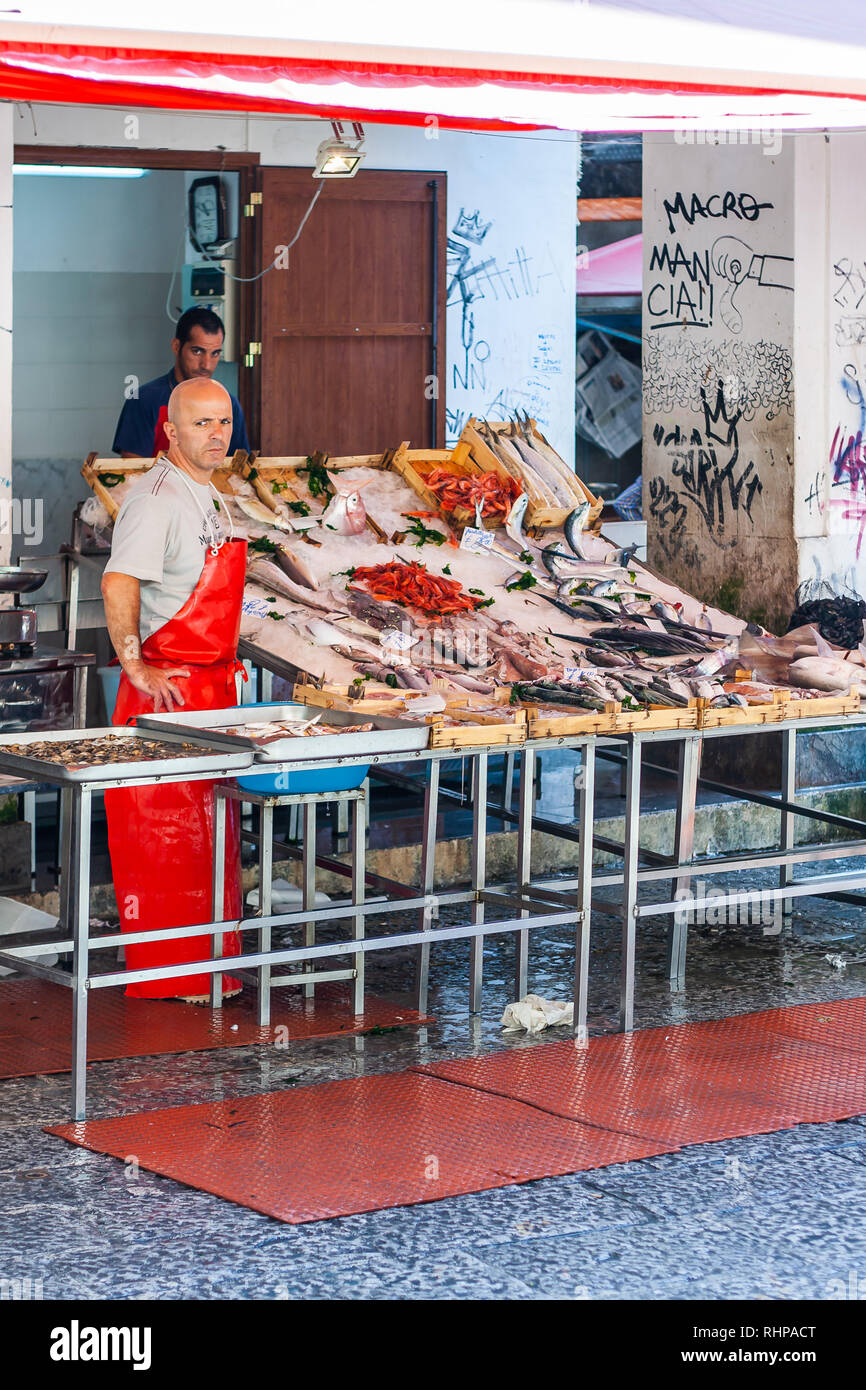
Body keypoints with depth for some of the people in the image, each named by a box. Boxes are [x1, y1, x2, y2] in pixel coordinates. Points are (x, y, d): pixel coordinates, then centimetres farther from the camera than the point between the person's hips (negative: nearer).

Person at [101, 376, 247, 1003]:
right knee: (168, 832, -4)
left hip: (212, 686, 10)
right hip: (168, 687, -10)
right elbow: (119, 584, -28)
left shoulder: (210, 497, 15)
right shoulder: (158, 497, -17)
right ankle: (169, 974, 2)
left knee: (211, 829, 14)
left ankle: (210, 967, 23)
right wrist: (136, 668, -26)